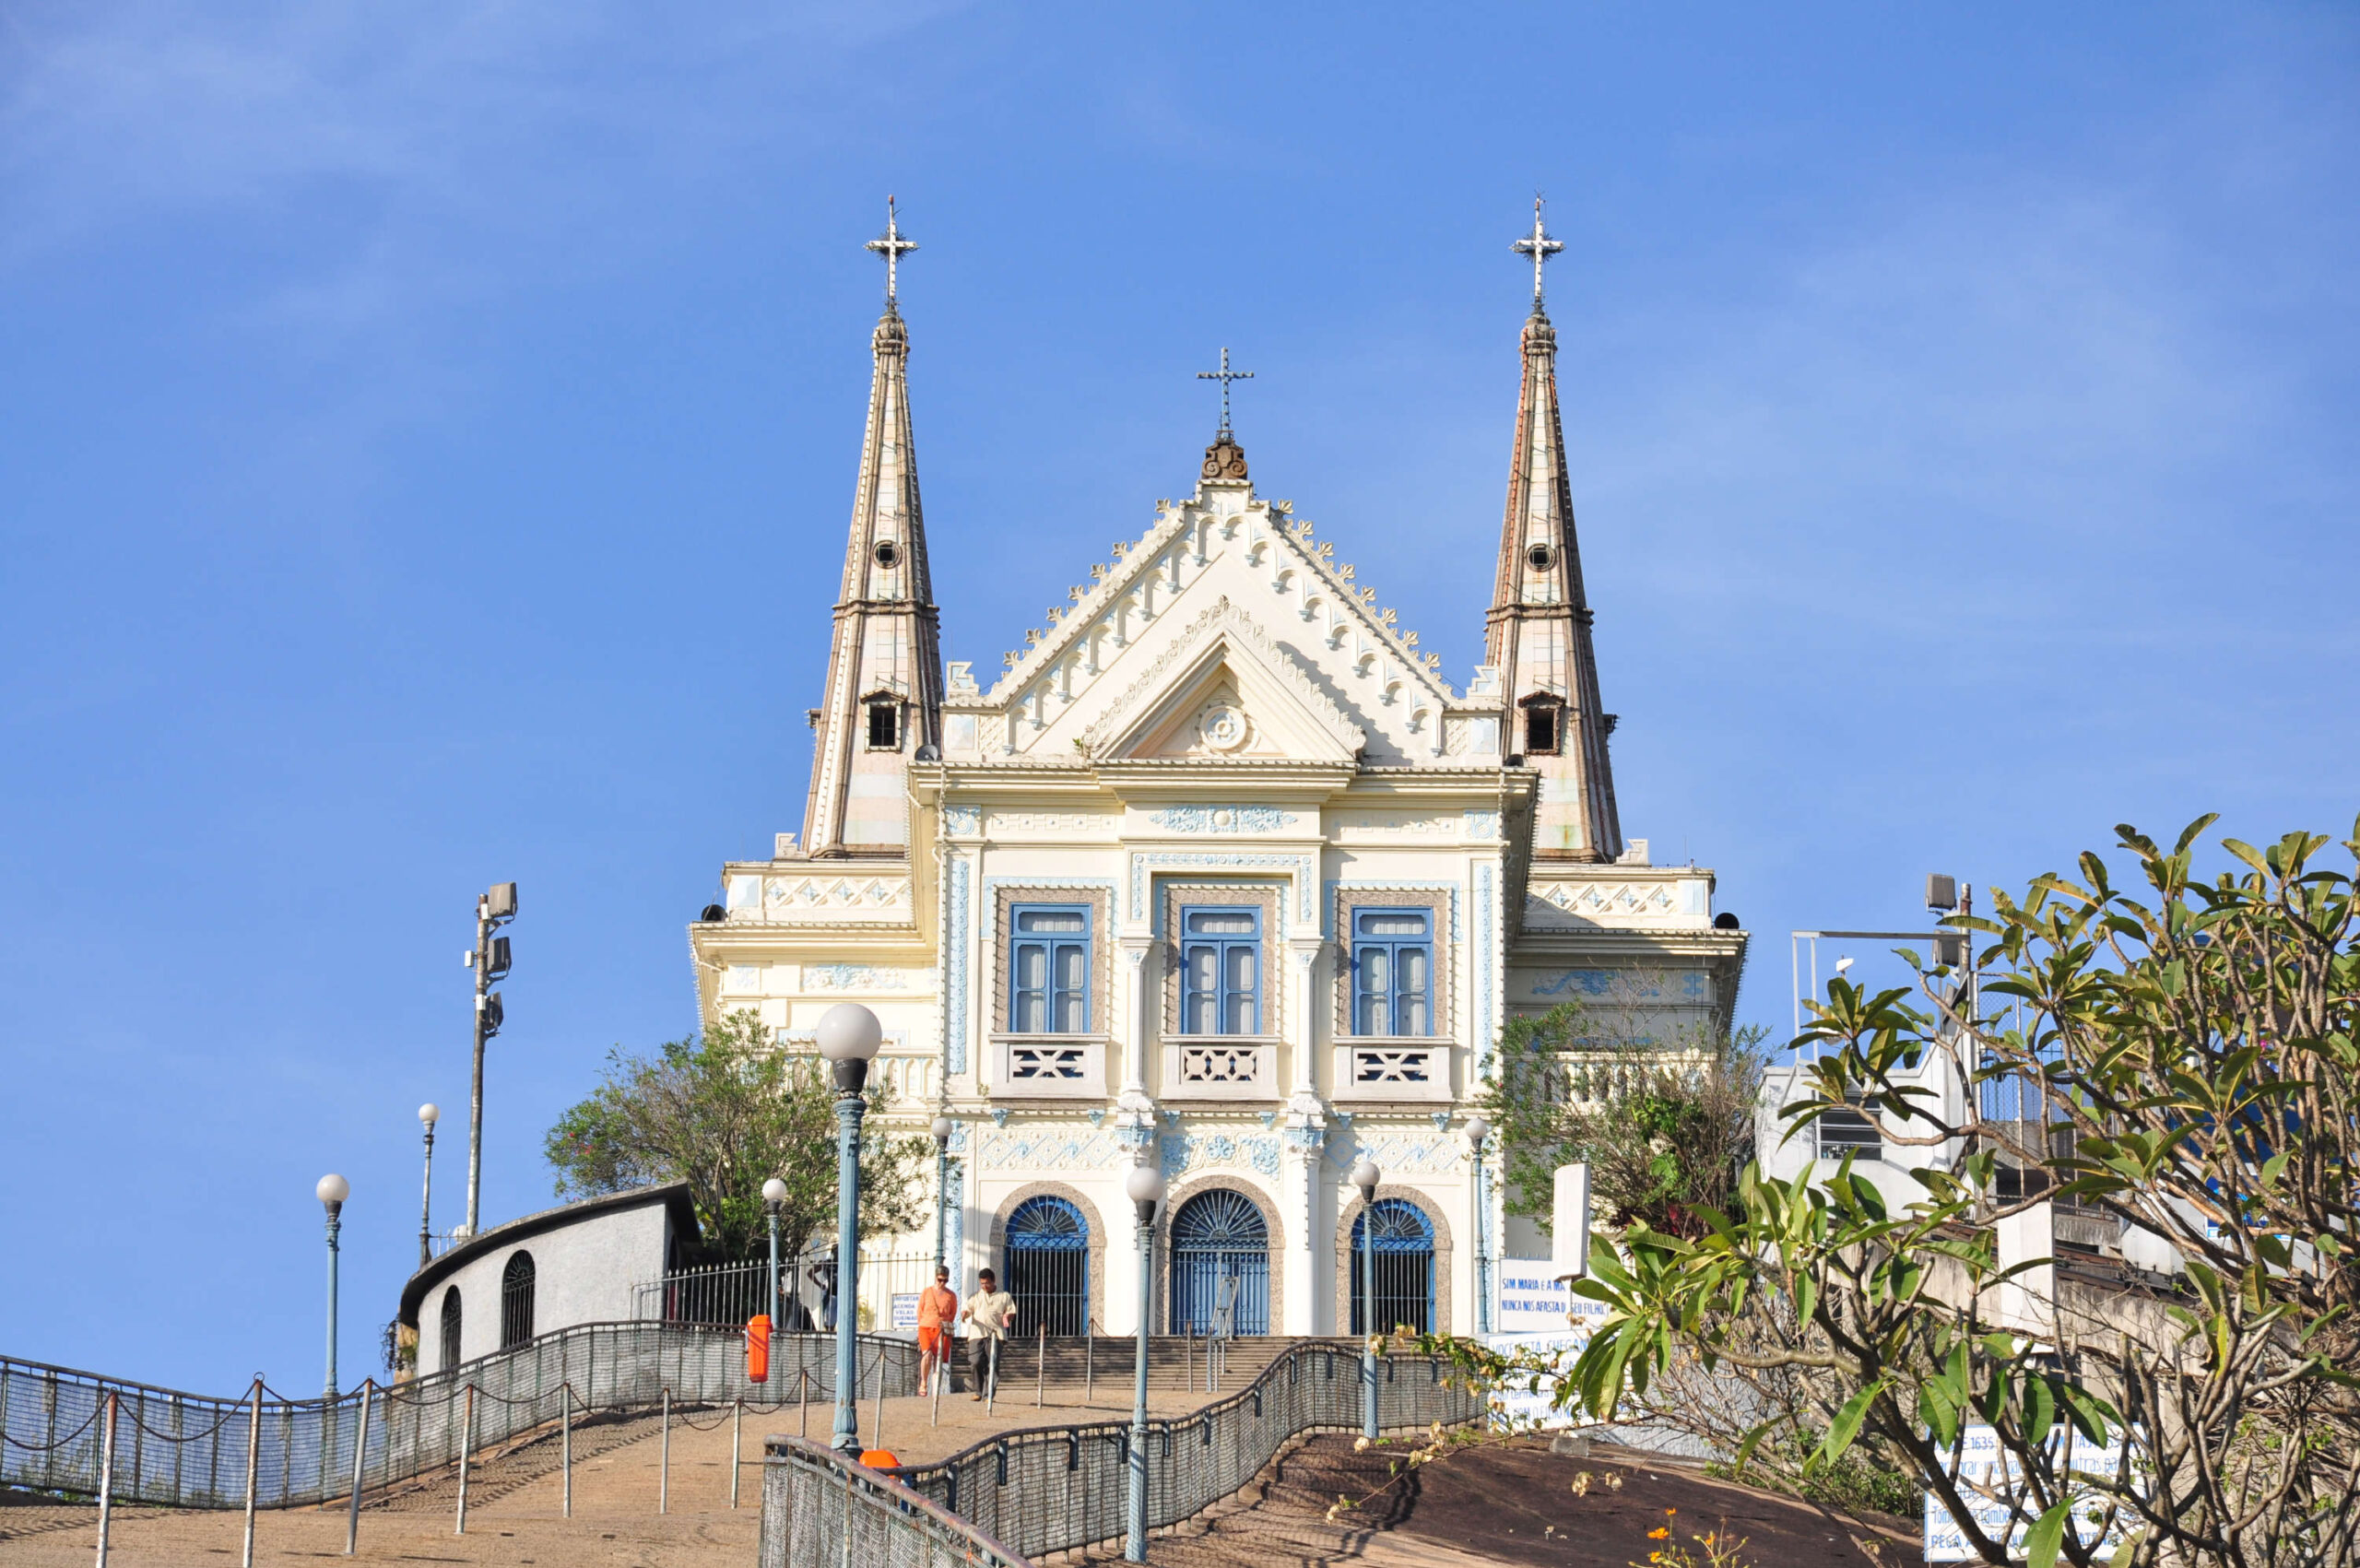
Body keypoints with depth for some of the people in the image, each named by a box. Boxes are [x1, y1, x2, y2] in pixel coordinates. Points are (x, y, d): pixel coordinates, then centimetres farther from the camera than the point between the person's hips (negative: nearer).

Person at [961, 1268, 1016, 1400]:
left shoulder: (1004, 1296, 14)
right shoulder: (975, 1297, 19)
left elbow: (1011, 1312, 11)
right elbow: (968, 1309, 12)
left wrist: (1007, 1317, -12)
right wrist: (965, 1314, -12)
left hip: (995, 1334, -1)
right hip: (977, 1334, 1)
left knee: (992, 1364, -10)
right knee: (976, 1362, -9)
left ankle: (988, 1393, -8)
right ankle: (978, 1391, 8)